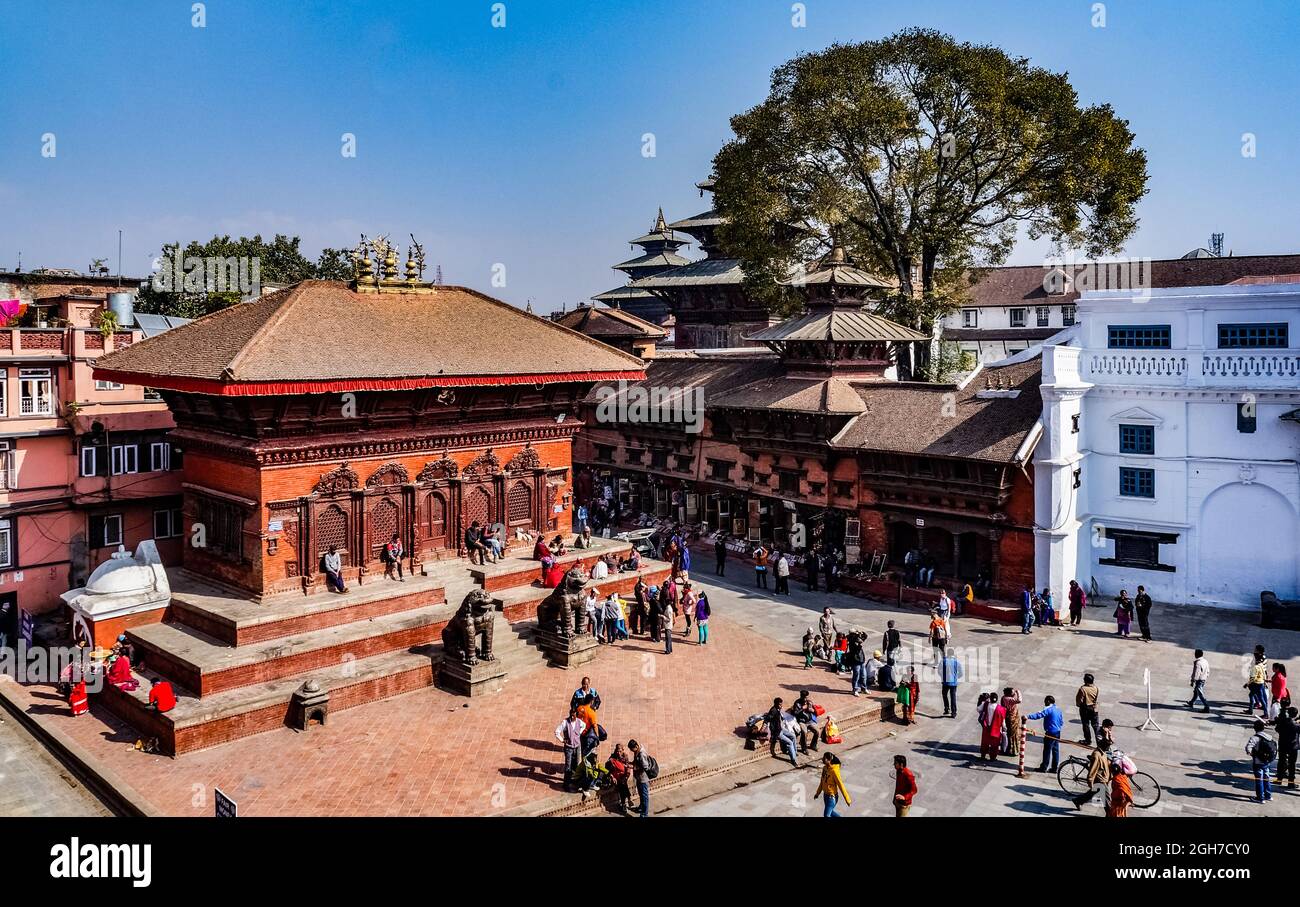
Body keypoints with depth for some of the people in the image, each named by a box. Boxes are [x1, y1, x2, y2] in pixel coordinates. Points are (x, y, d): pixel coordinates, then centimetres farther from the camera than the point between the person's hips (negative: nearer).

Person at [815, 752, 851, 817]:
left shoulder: (834, 771, -25)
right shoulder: (825, 768, -2)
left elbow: (840, 785, -21)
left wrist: (847, 799, -15)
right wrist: (818, 793, 21)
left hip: (832, 796, -8)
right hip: (825, 794, 8)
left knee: (826, 815, -3)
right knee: (830, 812, 21)